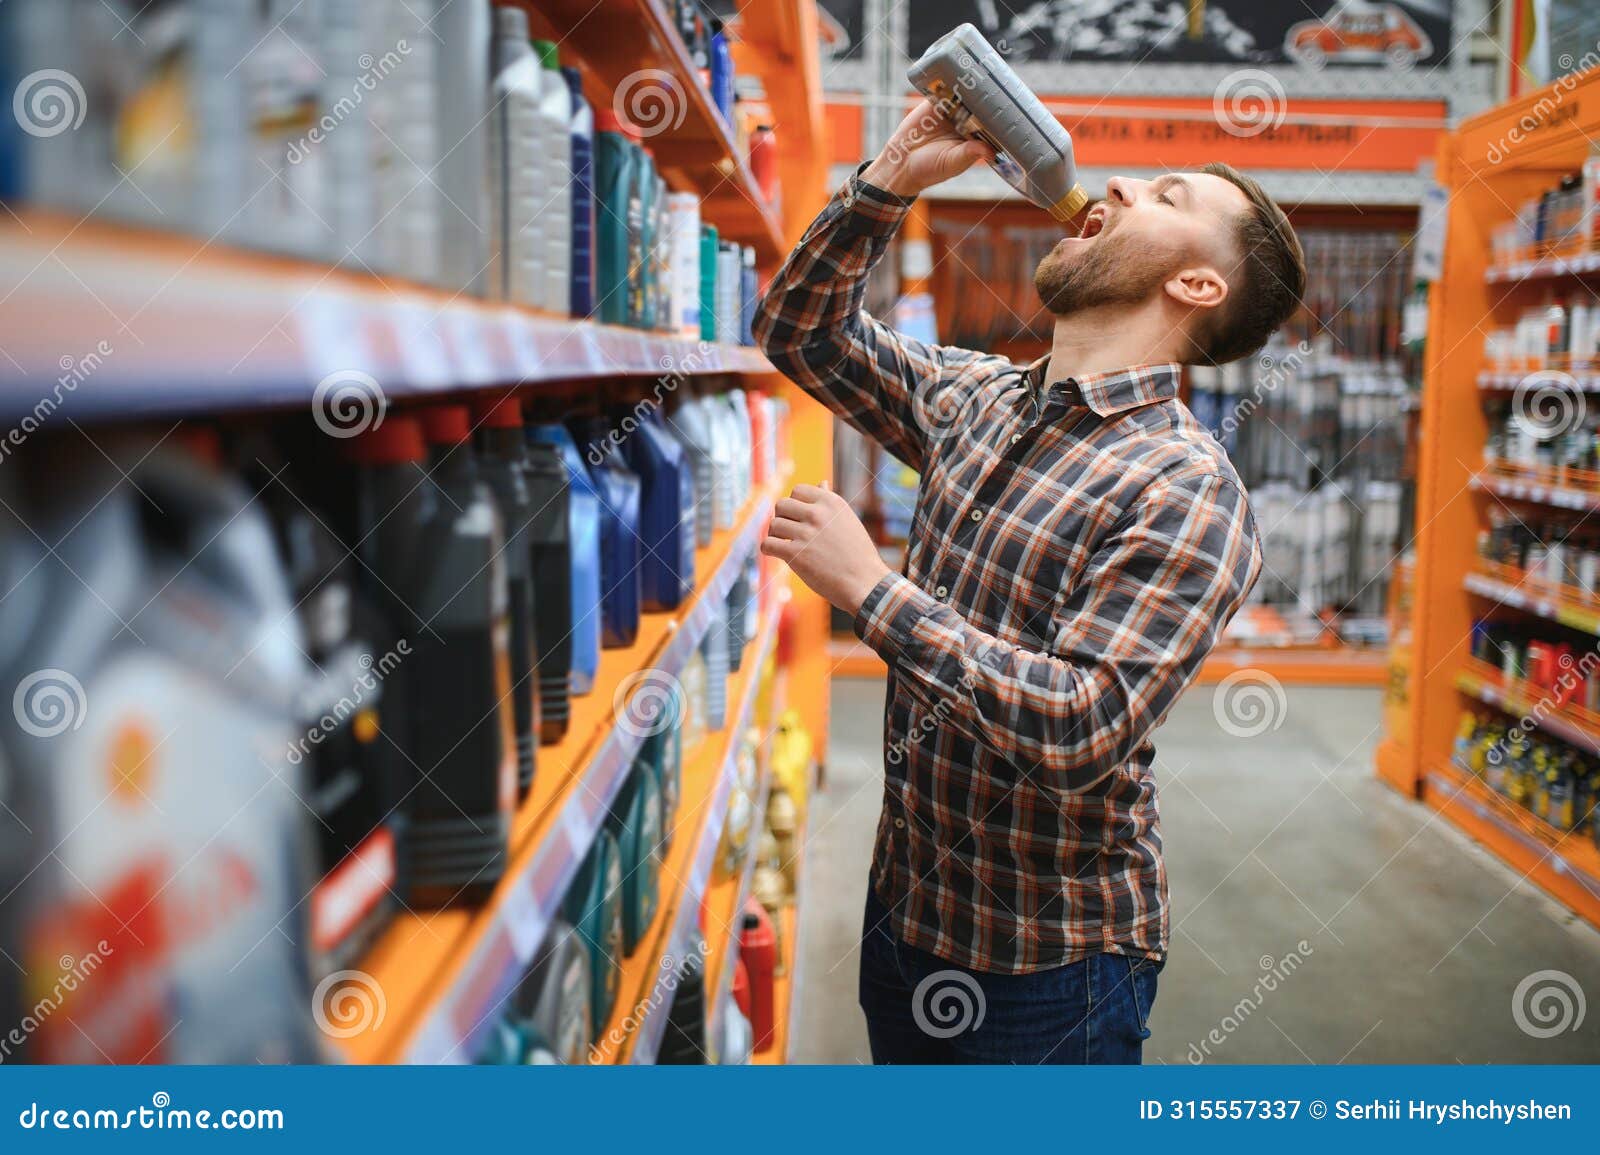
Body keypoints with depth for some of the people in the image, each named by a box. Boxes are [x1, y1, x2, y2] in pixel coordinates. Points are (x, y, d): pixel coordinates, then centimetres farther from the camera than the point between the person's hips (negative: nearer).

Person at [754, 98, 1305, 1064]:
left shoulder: (1186, 493, -21)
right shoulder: (975, 398, 1)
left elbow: (1078, 731, -30)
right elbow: (801, 330, 11)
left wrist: (869, 588, -25)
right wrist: (892, 179, -4)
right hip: (905, 904, 6)